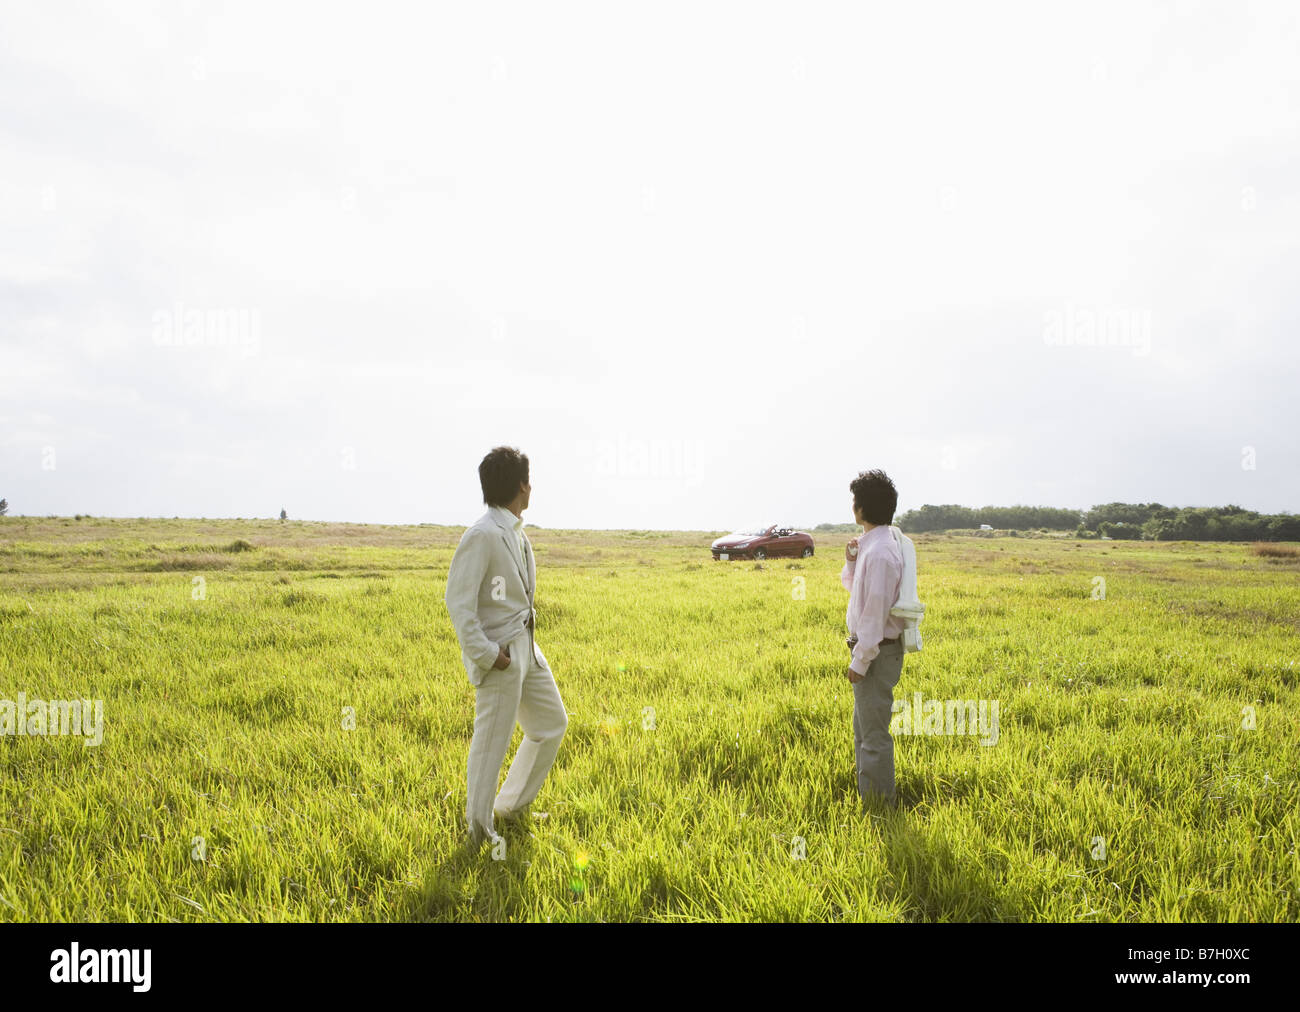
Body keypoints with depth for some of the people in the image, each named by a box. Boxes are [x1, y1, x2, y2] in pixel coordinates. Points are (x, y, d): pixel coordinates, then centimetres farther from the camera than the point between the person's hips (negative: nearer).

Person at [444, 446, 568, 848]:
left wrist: (525, 640, 17)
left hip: (525, 646, 10)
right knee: (492, 740, 2)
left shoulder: (516, 532, 10)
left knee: (552, 724, 18)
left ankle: (512, 807, 32)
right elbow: (458, 599, -22)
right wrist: (484, 654, -22)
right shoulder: (482, 534, -19)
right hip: (499, 654, -10)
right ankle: (479, 830, 19)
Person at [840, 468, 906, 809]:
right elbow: (855, 589, 23)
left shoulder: (879, 552, -22)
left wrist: (860, 661, -20)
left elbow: (875, 611, -23)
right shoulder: (870, 545, 10)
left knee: (874, 734, -1)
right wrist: (851, 562, 4)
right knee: (864, 730, 21)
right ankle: (871, 797, 33)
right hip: (872, 649, 11)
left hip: (877, 652, -11)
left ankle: (879, 807, 9)